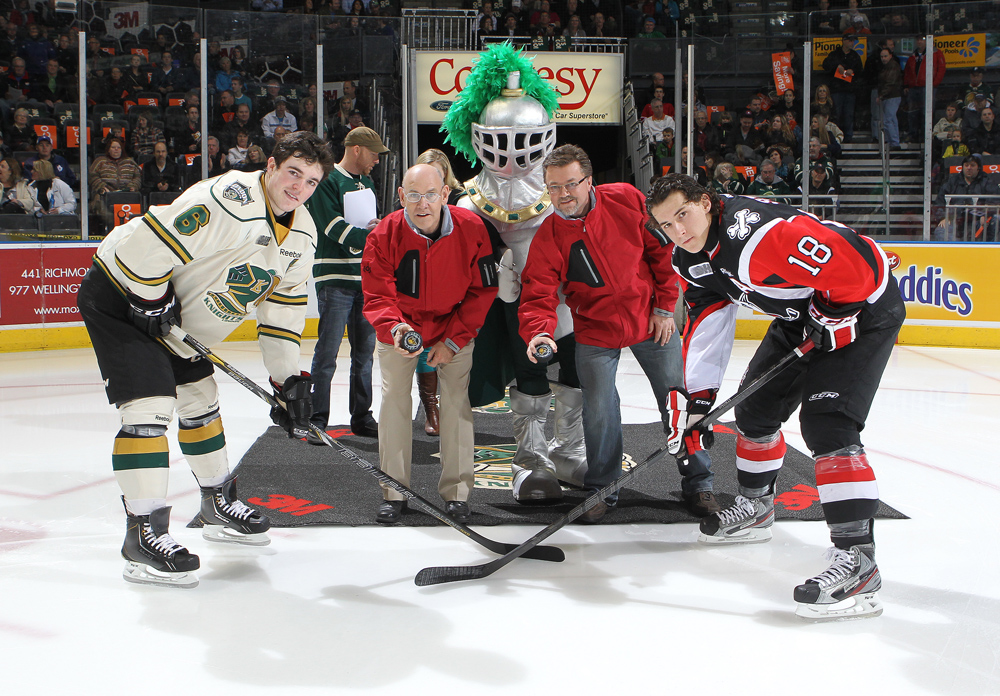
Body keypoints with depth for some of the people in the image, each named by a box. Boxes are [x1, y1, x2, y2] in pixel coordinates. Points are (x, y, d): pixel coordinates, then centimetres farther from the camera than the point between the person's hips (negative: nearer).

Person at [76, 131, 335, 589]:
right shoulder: (231, 200, -30)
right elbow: (146, 246, -32)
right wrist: (154, 304, -21)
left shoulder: (301, 234, 0)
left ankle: (219, 504, 36)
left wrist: (289, 381, 2)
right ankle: (142, 536, -14)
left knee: (200, 398, 18)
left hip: (177, 318, 9)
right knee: (150, 404, -18)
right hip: (120, 294, -9)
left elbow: (283, 310, 6)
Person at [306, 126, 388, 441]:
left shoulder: (367, 182, 18)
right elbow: (335, 228, -18)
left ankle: (362, 418, 20)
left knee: (365, 353, 11)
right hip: (335, 280, -8)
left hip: (366, 279, 8)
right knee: (327, 354, -6)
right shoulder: (327, 182, -8)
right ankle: (317, 421, 0)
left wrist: (379, 224, 1)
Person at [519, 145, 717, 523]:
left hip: (650, 320, 0)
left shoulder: (627, 200, -14)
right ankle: (602, 489, 17)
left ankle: (697, 483, 22)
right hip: (595, 329, 0)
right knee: (599, 411, -6)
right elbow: (537, 296, -16)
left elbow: (664, 249, -5)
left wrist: (665, 308, -4)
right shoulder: (547, 238, -14)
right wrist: (539, 331, -37)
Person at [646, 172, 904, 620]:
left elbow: (854, 264, -35)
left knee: (826, 422, -22)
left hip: (863, 305, -10)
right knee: (756, 404, 16)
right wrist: (694, 403, -5)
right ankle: (756, 508, 39)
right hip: (800, 314, 10)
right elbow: (704, 329, 2)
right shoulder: (692, 258, -3)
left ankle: (857, 557, -25)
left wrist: (832, 317, -20)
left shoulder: (753, 234, -34)